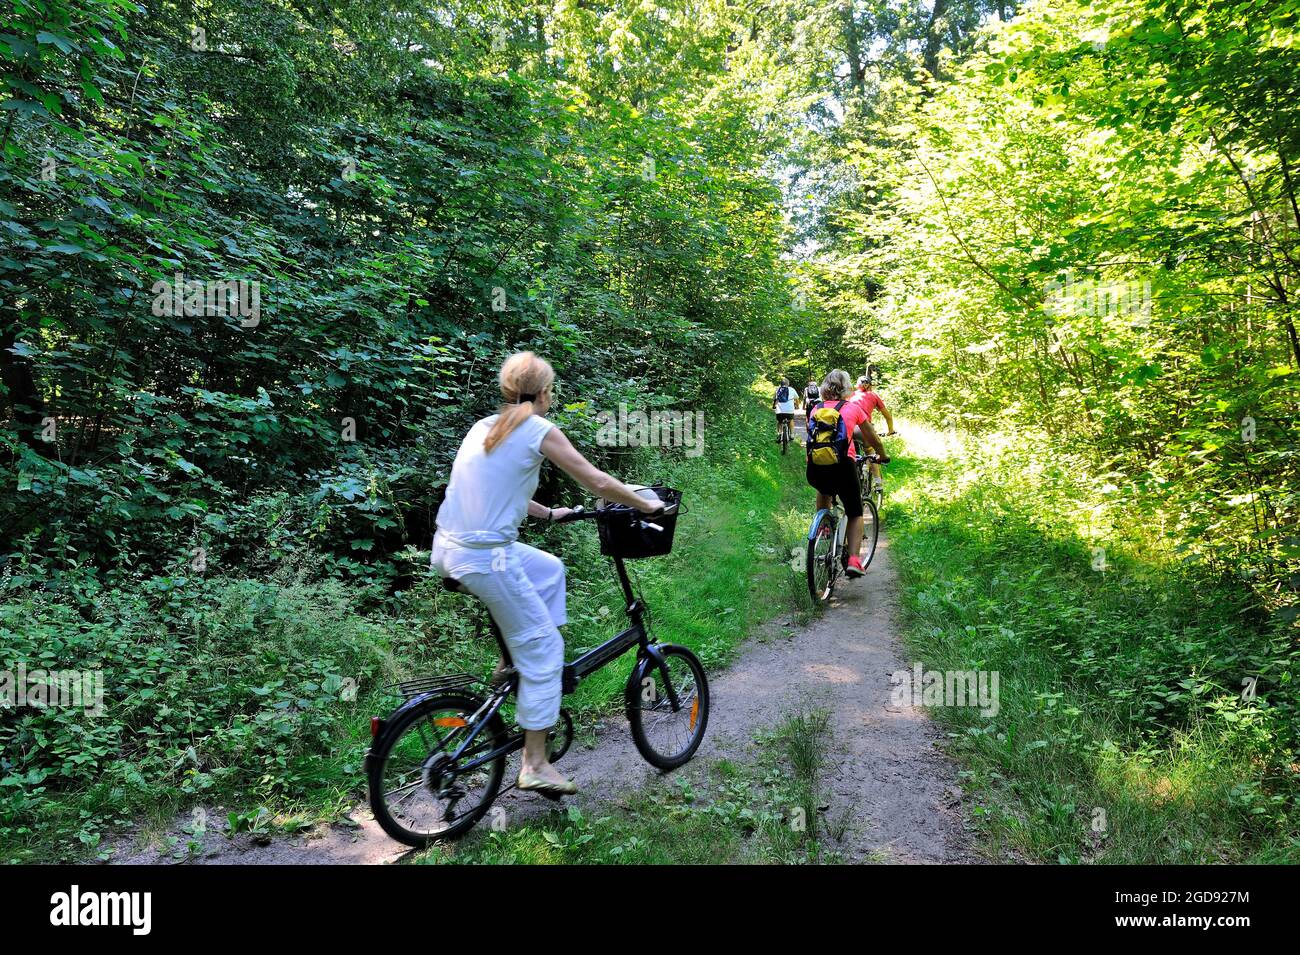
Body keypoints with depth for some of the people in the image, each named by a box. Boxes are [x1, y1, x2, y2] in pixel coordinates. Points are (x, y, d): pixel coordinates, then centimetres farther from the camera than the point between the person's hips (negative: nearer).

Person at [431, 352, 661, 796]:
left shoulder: (485, 426, 16)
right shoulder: (539, 430, -6)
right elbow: (598, 482, -3)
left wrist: (550, 513, 32)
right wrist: (646, 505, 11)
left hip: (448, 547, 8)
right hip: (485, 557, -8)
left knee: (549, 569, 27)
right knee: (543, 646, 4)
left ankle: (516, 659, 28)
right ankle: (535, 764, 11)